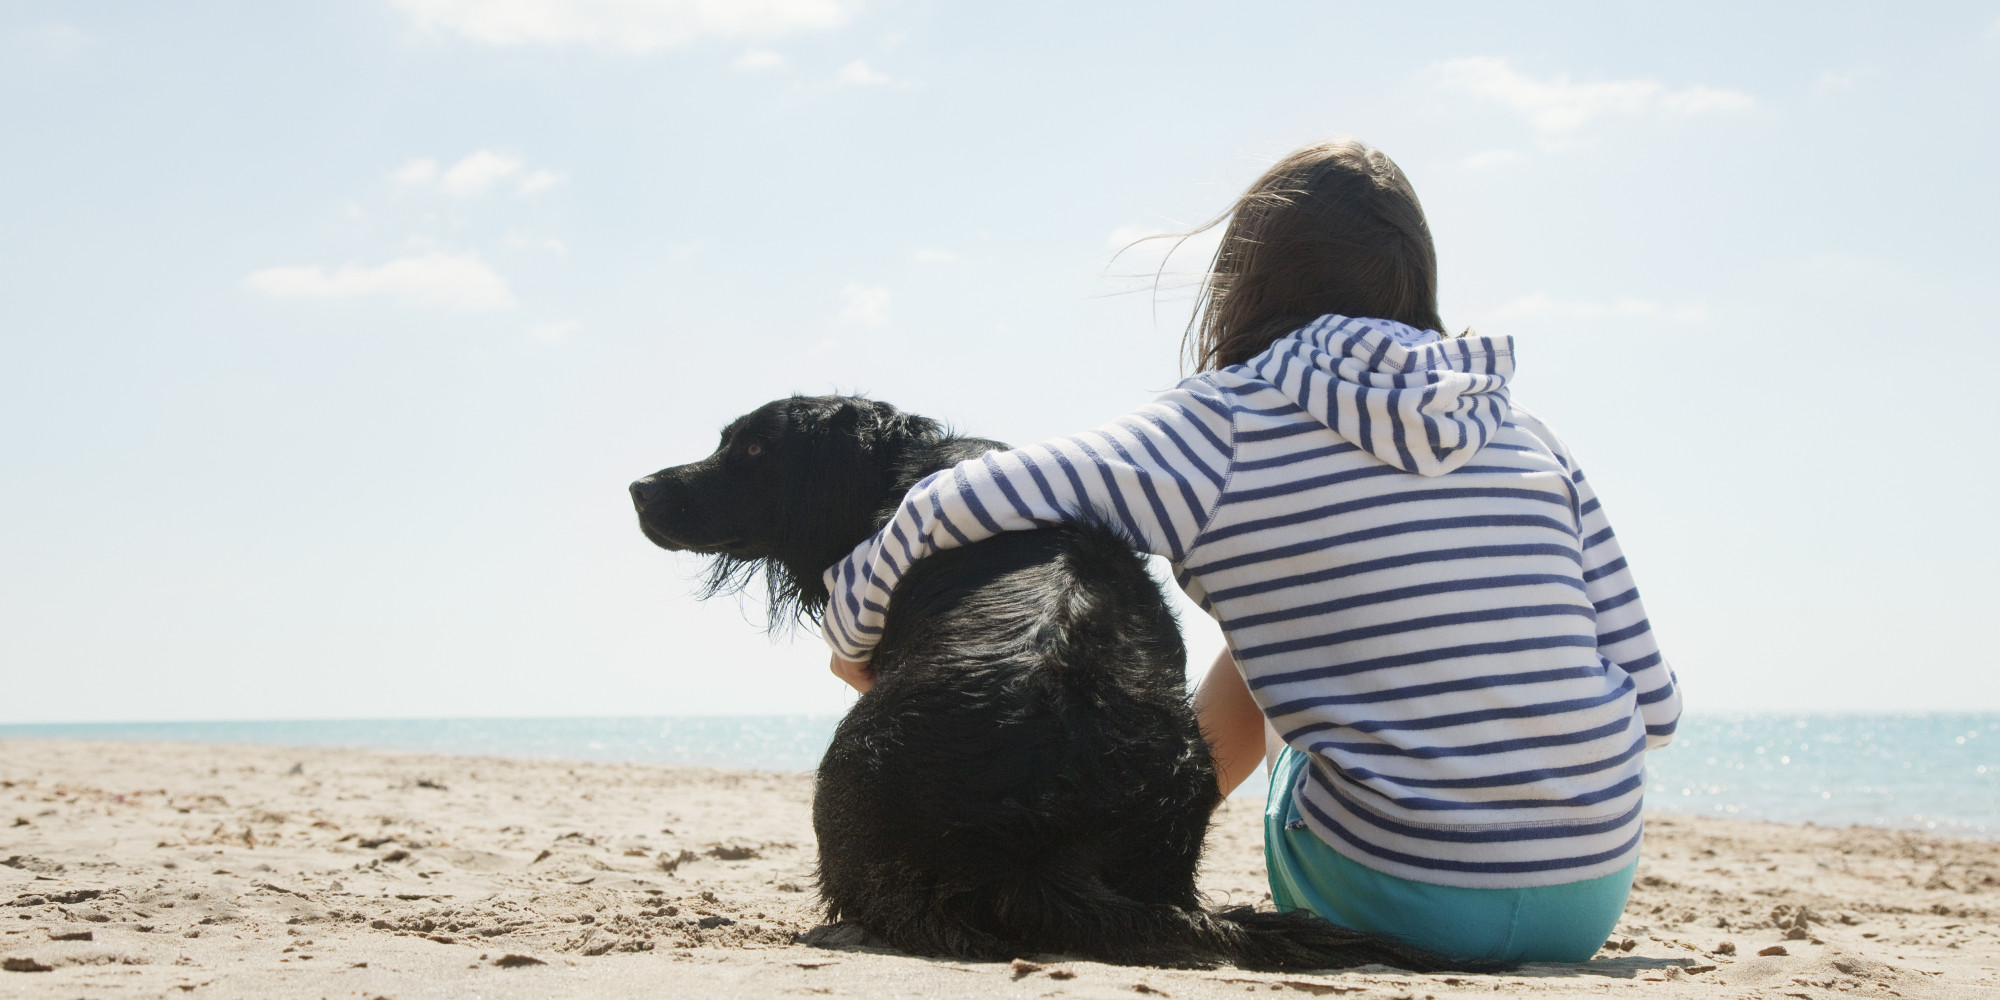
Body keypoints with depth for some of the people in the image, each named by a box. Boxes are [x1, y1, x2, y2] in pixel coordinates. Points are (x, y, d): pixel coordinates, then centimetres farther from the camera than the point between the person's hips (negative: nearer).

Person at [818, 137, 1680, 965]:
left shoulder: (1228, 425, -5)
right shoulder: (1524, 433, 7)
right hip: (1591, 903, 4)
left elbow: (946, 515, -11)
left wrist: (853, 636, 9)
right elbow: (1652, 706, 5)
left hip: (1403, 908, -4)